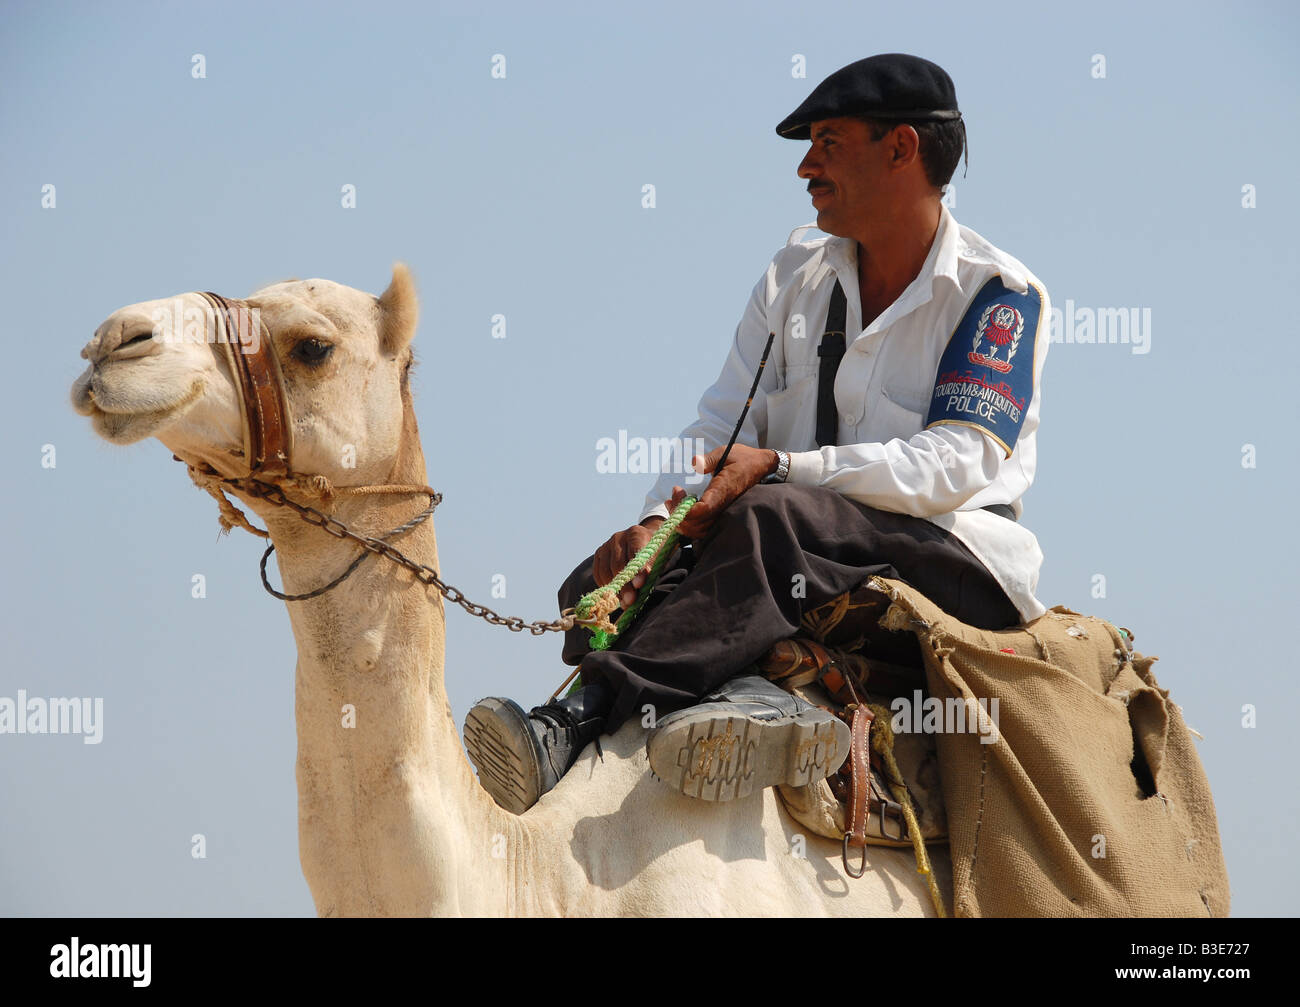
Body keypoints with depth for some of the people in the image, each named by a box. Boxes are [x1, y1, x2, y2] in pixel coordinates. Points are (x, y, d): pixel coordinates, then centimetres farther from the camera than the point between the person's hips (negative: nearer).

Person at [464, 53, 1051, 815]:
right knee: (605, 581, -17)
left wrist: (779, 466, -24)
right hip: (797, 553, 7)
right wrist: (656, 521, -13)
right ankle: (740, 701, -46)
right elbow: (720, 426, 9)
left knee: (773, 522, -37)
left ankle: (577, 722, -49)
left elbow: (956, 465, -16)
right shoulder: (796, 274, 16)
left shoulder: (1000, 295, -4)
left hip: (956, 555, -6)